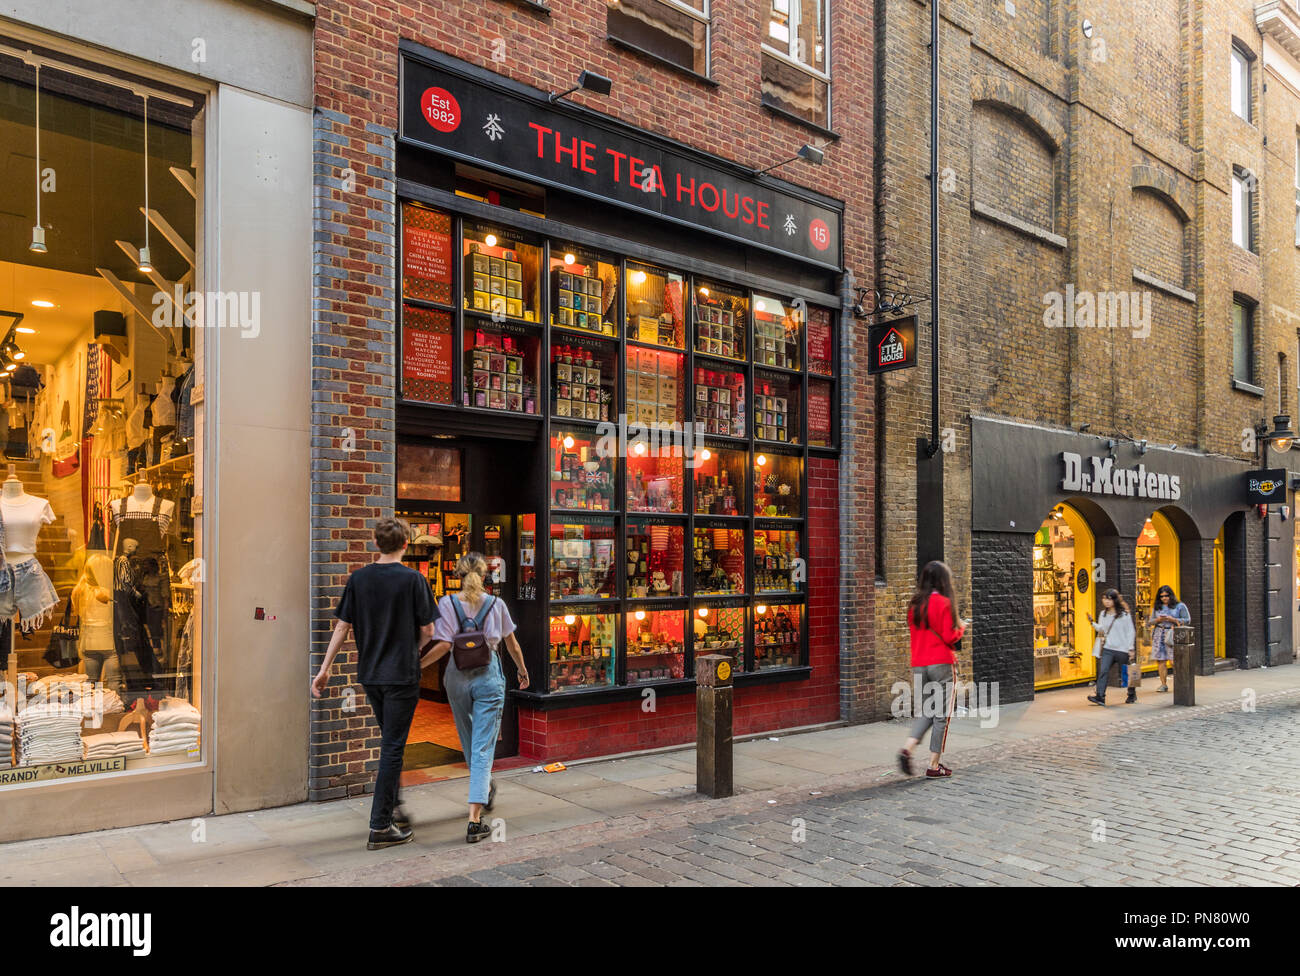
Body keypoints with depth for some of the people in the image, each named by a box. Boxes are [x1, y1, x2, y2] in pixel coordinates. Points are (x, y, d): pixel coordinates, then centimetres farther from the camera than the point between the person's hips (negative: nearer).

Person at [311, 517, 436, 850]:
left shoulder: (358, 578, 1)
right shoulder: (413, 580, -11)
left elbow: (342, 627, 2)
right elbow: (427, 630, -7)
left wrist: (324, 669, 8)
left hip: (369, 674, 5)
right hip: (402, 674, -5)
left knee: (390, 742, 21)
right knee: (392, 746, 0)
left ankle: (392, 807, 30)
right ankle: (380, 826, 2)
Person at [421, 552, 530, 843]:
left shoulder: (447, 603, -5)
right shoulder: (496, 604, -1)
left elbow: (443, 645, -15)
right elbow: (512, 644, 9)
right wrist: (523, 671, 25)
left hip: (458, 677, 1)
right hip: (489, 677, -1)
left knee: (469, 741, 23)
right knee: (483, 747, -3)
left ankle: (485, 790, 46)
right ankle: (474, 820, -12)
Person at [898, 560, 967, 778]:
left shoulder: (915, 604, 8)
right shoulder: (943, 603, -10)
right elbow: (949, 636, -11)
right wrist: (961, 629, 7)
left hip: (918, 664, 6)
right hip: (940, 664, -6)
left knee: (926, 711, 16)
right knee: (941, 714, 4)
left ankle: (907, 748, -5)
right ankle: (934, 765, 6)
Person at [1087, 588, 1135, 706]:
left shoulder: (1124, 614, -6)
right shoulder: (1103, 614, 9)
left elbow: (1131, 632, -4)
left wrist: (1130, 648, -8)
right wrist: (1093, 623, -1)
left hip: (1122, 649, -4)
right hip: (1108, 649, 4)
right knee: (1103, 671, -10)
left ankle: (1132, 694, 32)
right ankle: (1100, 696, -14)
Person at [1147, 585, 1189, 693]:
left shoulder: (1180, 606, 5)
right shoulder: (1157, 607, 15)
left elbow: (1187, 620, 1)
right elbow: (1150, 622, 17)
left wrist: (1172, 620, -10)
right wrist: (1158, 620, -4)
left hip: (1173, 635, -4)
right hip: (1159, 635, 4)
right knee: (1160, 660, 0)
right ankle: (1163, 684, 7)